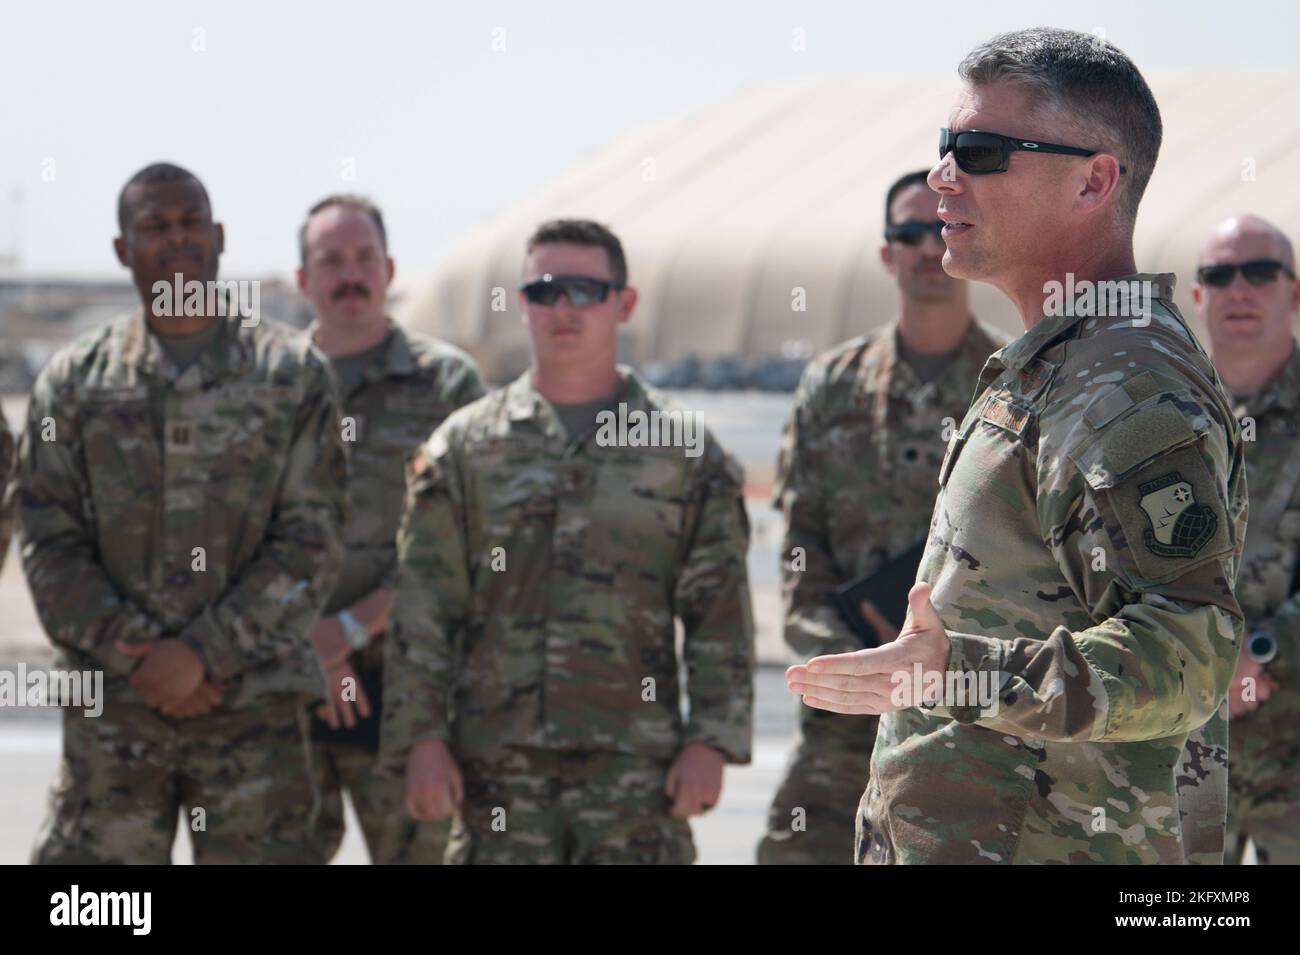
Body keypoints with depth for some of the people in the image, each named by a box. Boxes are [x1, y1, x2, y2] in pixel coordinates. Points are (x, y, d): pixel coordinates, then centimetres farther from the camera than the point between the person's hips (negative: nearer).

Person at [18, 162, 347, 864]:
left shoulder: (291, 377, 5)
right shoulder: (74, 383, 8)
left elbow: (311, 544, -2)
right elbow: (49, 549, 3)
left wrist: (204, 654, -11)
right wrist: (139, 655, -10)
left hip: (255, 704, -1)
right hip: (112, 710, 1)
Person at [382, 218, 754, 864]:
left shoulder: (684, 451, 6)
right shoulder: (464, 447, 8)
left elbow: (721, 618, 4)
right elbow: (422, 611, 5)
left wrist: (710, 743, -5)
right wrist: (421, 738, -4)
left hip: (635, 758, -1)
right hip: (498, 758, 1)